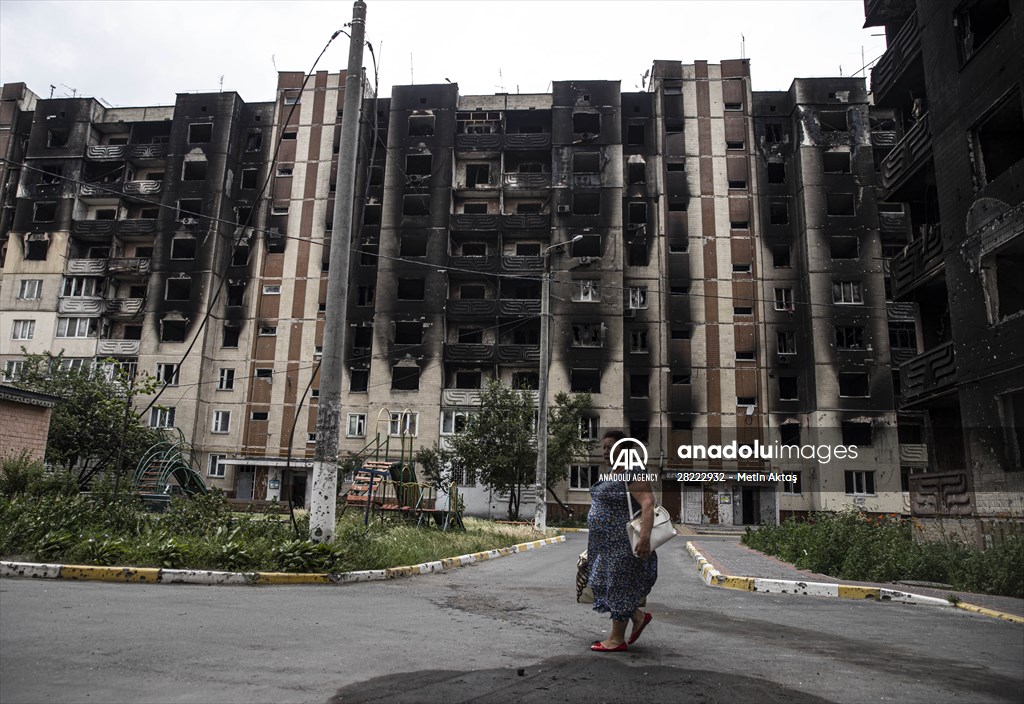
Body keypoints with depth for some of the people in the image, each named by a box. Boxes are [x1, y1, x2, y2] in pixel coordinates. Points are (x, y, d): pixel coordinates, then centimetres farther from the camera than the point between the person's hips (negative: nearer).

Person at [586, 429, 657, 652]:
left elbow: (648, 504, -27)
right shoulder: (611, 472, 13)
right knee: (604, 584, 14)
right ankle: (638, 616, 28)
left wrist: (645, 537, -37)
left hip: (622, 544, -10)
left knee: (618, 586, 0)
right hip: (606, 543, 10)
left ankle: (617, 639, 12)